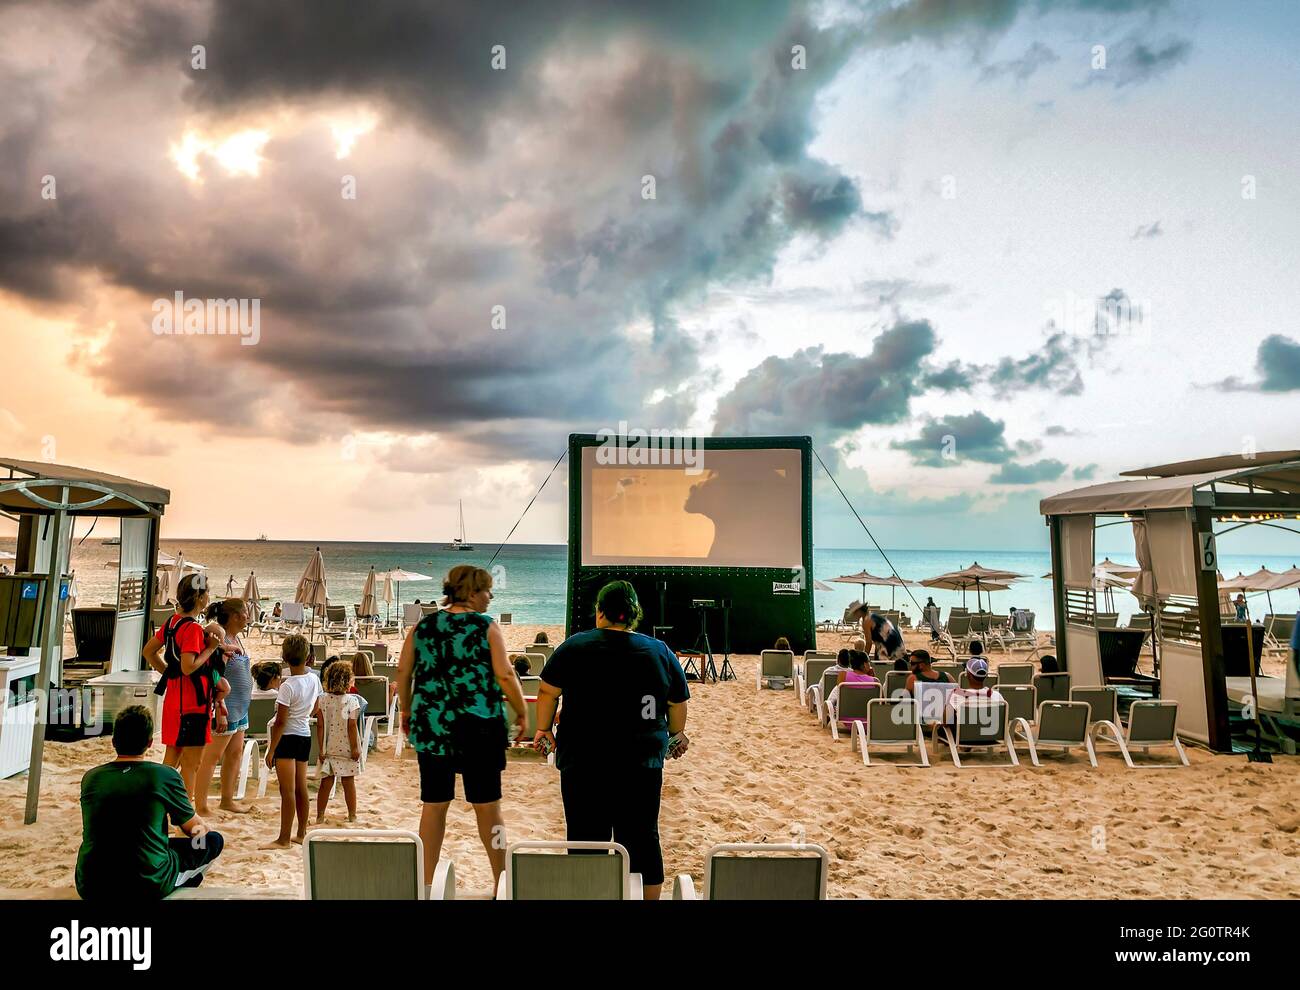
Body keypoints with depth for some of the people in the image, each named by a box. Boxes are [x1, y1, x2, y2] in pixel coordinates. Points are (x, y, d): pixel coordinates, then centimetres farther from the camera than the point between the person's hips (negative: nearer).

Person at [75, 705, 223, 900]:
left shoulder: (90, 778, 4)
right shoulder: (165, 776, -7)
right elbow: (195, 828, 8)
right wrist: (205, 830, 33)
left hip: (90, 888, 5)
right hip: (148, 887, -5)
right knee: (214, 840, 15)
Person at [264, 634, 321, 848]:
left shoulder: (288, 686, -19)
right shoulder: (314, 679, 0)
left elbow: (280, 722, -18)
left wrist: (271, 750, -12)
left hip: (288, 738, -7)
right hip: (305, 736, 7)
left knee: (287, 791, -3)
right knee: (301, 788, 15)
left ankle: (284, 839, 2)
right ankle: (301, 833, 23)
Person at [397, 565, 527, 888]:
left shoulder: (422, 626, 7)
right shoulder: (487, 627, -5)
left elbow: (403, 672, 9)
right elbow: (505, 675, -10)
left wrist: (406, 710, 21)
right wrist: (522, 713, 1)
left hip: (431, 726, 3)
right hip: (479, 727, -3)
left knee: (433, 805, 10)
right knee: (487, 805, 7)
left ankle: (426, 882, 16)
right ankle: (501, 880, 18)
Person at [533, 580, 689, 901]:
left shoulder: (574, 646, -3)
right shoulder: (661, 651, 2)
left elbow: (548, 691, 2)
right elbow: (678, 703, 9)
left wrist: (544, 729, 16)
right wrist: (676, 735, 25)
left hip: (583, 762, -1)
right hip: (643, 763, 2)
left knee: (586, 839, 7)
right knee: (642, 839, 11)